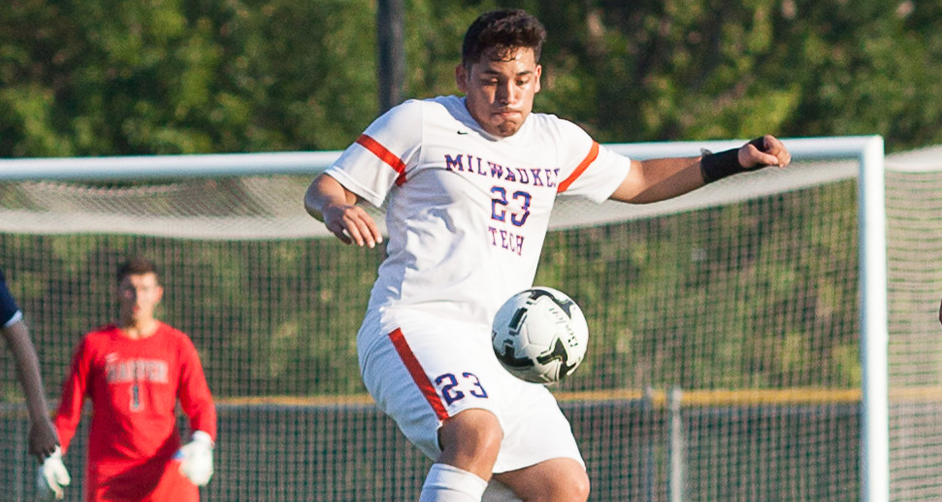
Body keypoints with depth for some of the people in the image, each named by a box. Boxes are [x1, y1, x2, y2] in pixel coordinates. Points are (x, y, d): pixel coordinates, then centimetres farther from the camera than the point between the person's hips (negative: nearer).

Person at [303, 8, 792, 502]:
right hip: (415, 324, -7)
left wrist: (735, 160, 21)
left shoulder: (555, 140, 18)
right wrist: (336, 210, -22)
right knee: (478, 434, -35)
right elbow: (321, 190, 3)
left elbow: (638, 181, 31)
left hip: (500, 359, 7)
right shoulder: (419, 123, 2)